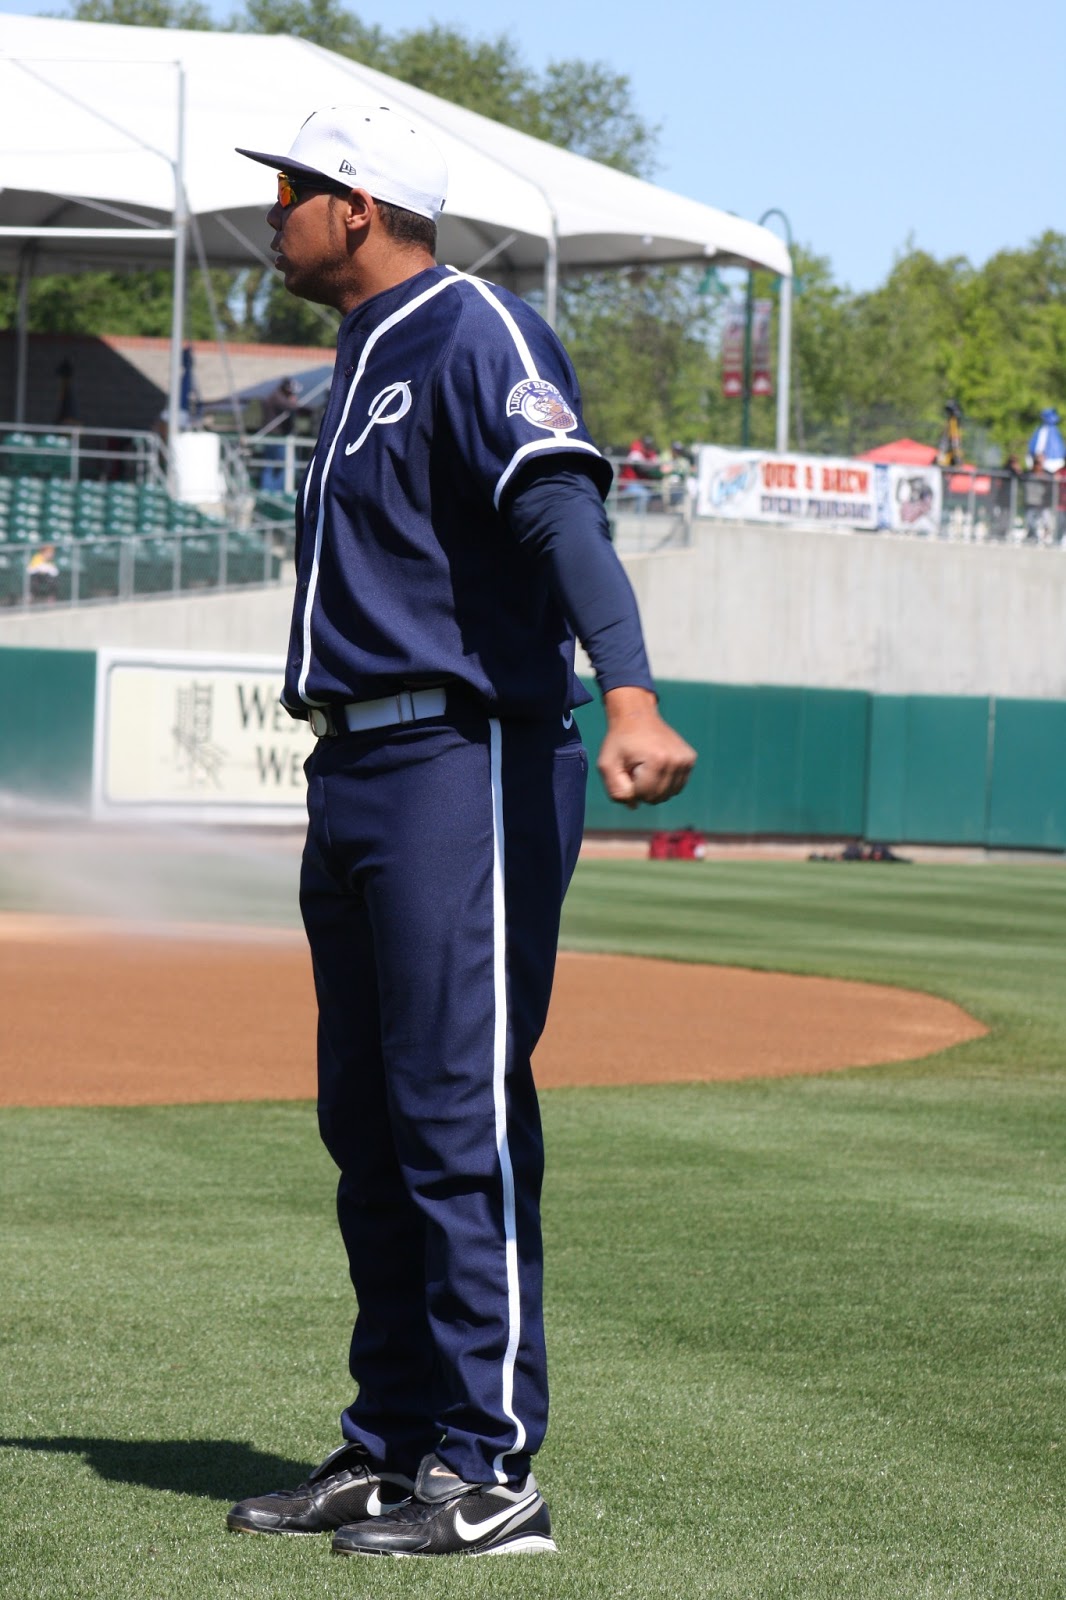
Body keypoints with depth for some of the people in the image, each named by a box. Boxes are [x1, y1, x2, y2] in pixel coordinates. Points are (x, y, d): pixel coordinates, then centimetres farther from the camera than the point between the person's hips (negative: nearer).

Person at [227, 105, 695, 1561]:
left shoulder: (475, 334, -9)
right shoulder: (367, 360, 22)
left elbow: (563, 510, -25)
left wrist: (628, 695, -41)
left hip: (467, 765, -10)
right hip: (358, 774, 10)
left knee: (459, 1112, -11)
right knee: (368, 1125, 12)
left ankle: (491, 1467, -8)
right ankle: (392, 1448, 20)